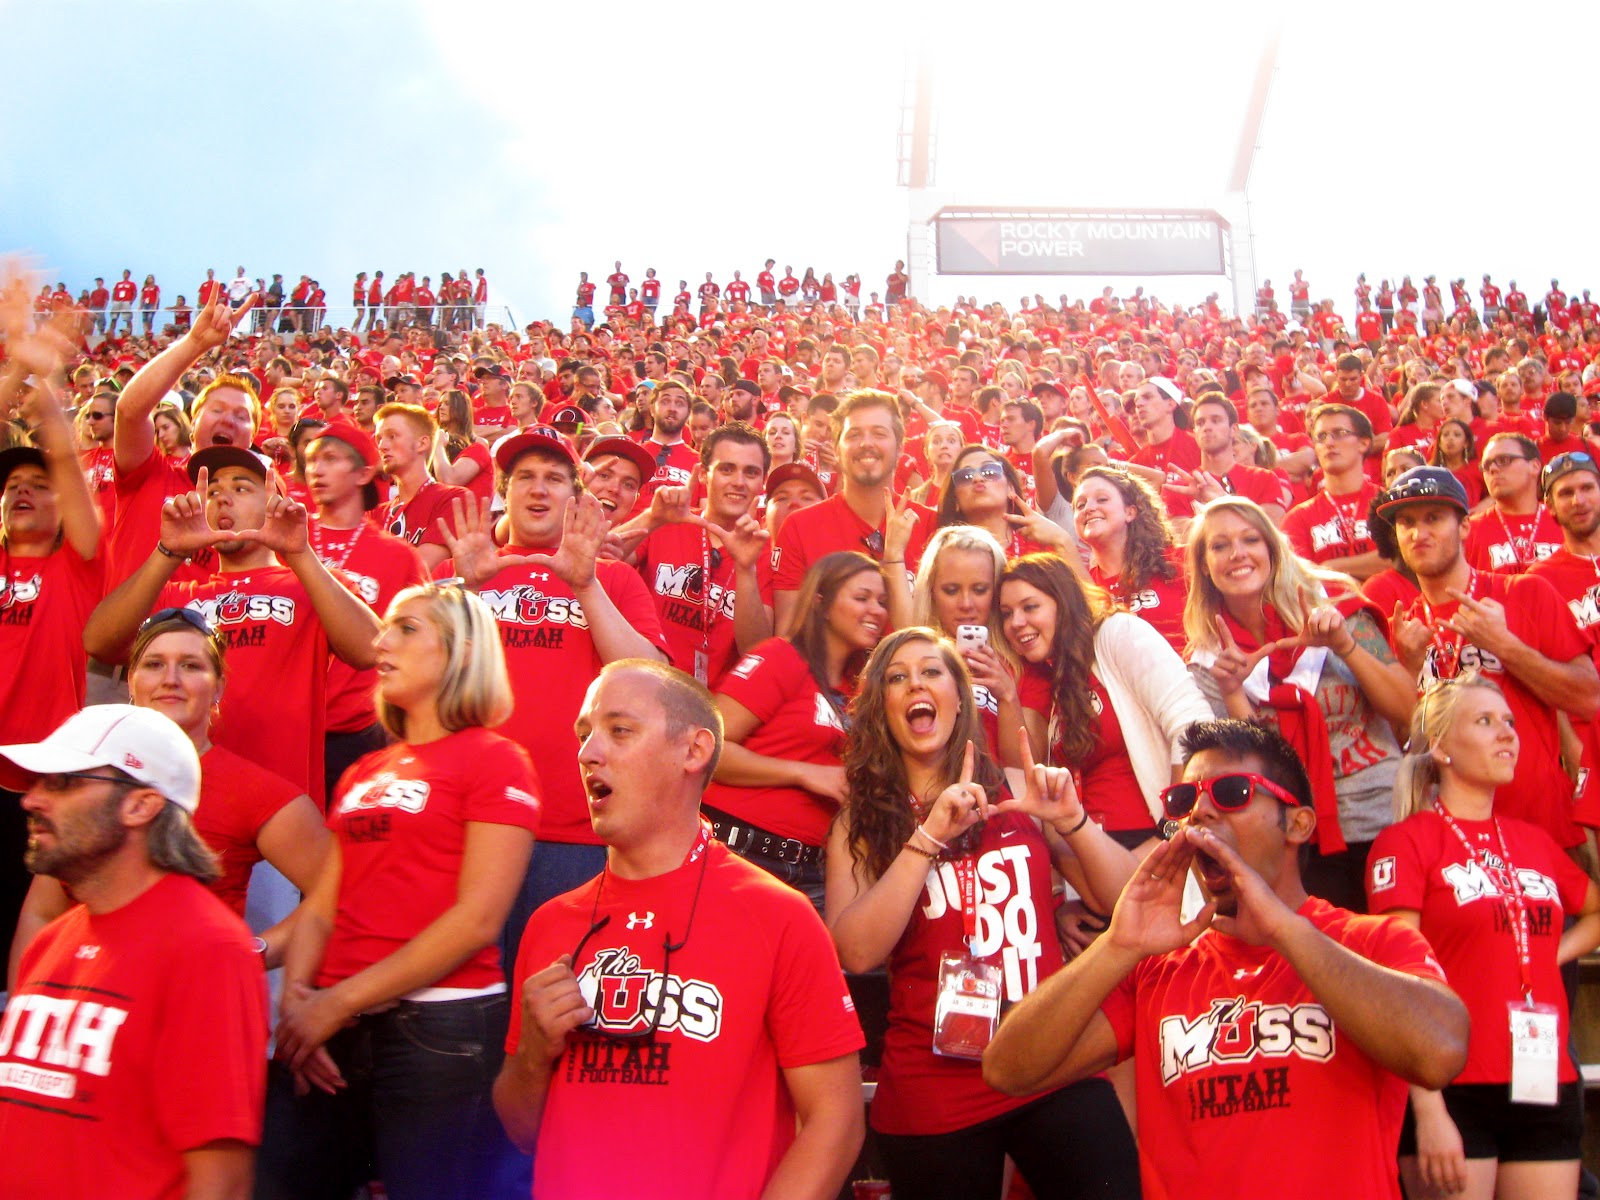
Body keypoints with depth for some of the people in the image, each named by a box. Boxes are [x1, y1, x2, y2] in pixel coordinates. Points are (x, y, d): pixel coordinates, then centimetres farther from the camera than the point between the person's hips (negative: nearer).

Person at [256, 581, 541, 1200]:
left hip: (440, 1029, -6)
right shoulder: (362, 774, 18)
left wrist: (338, 1002, -13)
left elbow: (477, 919, -13)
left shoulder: (495, 760, -3)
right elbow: (321, 906, 13)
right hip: (335, 1034, 6)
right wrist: (296, 998, -6)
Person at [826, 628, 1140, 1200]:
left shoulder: (1017, 790, 6)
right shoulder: (861, 823, 2)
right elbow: (856, 953, -13)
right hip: (934, 1092, -1)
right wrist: (929, 836, -20)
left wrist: (1071, 820, -11)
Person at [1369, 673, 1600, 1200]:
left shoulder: (1535, 841, 13)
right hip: (1455, 1092, -5)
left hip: (1547, 1090, 5)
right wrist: (1428, 1108, -16)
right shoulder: (1405, 841, -4)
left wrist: (1556, 954, 10)